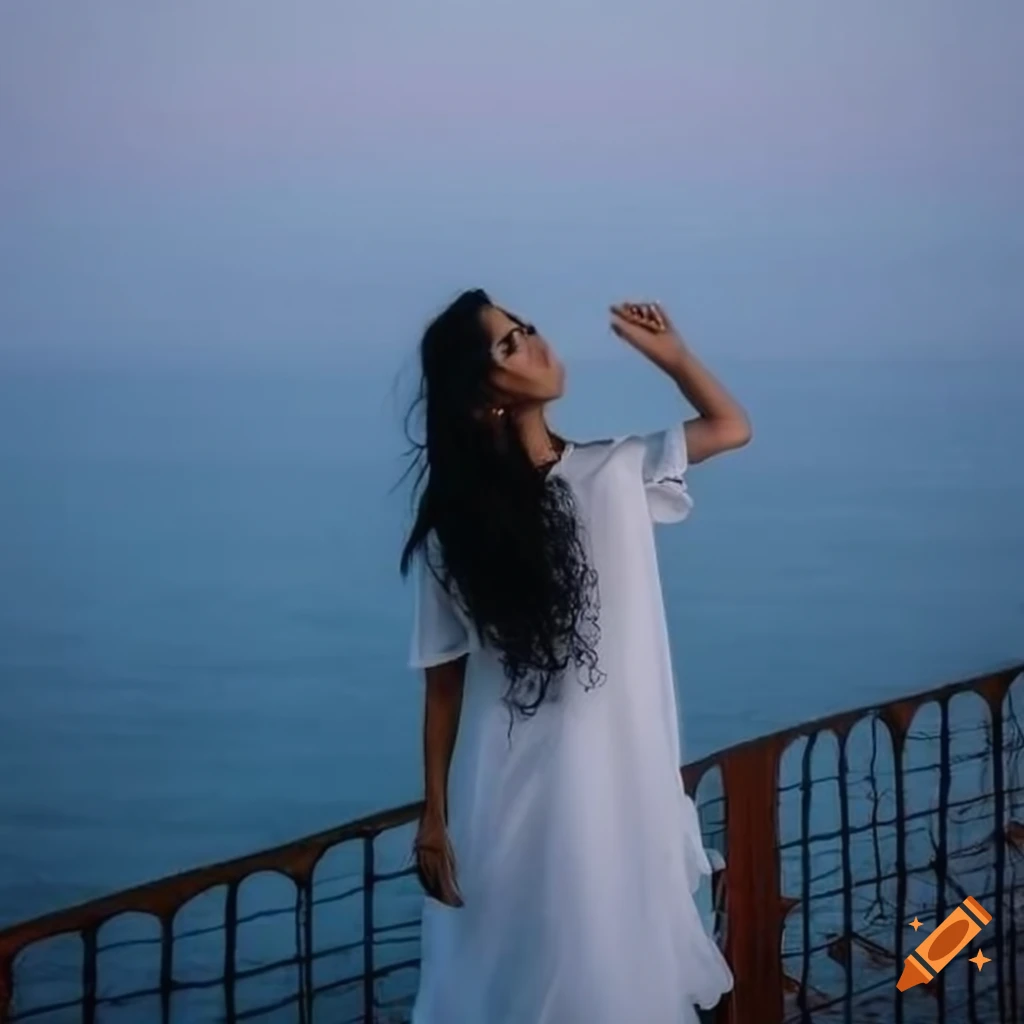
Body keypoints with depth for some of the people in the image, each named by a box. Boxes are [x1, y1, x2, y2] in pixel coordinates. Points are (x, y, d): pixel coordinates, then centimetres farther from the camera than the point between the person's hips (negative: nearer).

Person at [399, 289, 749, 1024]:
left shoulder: (616, 473, 2)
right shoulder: (455, 527, -5)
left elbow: (731, 428, 14)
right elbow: (445, 681, -3)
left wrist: (668, 352, 0)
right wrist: (435, 815, -4)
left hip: (623, 780, 3)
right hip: (513, 791, -2)